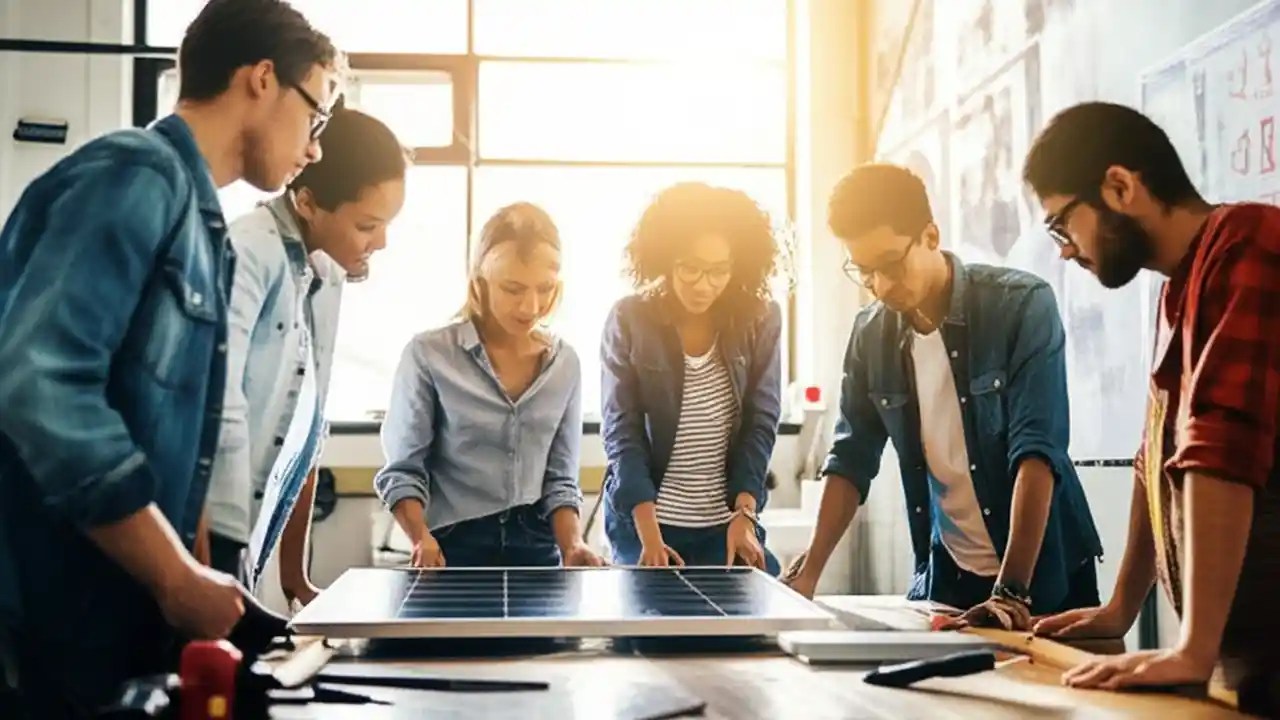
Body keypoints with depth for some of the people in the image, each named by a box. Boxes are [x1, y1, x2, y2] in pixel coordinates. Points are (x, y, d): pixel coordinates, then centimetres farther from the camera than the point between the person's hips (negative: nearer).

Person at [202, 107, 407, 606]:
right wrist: (211, 573, -19)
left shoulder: (329, 278, 10)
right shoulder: (248, 254, -15)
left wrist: (293, 574, 15)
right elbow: (217, 415, -20)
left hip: (244, 549, 8)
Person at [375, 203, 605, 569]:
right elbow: (403, 470, -7)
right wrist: (422, 540, -23)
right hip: (455, 546, -3)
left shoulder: (565, 363, 3)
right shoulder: (429, 355, -10)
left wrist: (572, 545, -10)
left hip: (536, 546, 4)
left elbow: (560, 478, 6)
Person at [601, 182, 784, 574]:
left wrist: (744, 517, -16)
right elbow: (622, 432, -10)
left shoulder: (761, 320, -3)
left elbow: (761, 423, -3)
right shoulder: (629, 320, -7)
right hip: (643, 520, -1)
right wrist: (649, 534, -20)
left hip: (728, 523, 1)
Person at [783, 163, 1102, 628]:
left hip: (1042, 576, -3)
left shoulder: (1022, 305, -15)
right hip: (945, 576, 4)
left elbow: (1037, 450, -21)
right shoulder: (871, 334, -2)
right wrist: (808, 573, -4)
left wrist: (1012, 592, -28)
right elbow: (851, 460, 6)